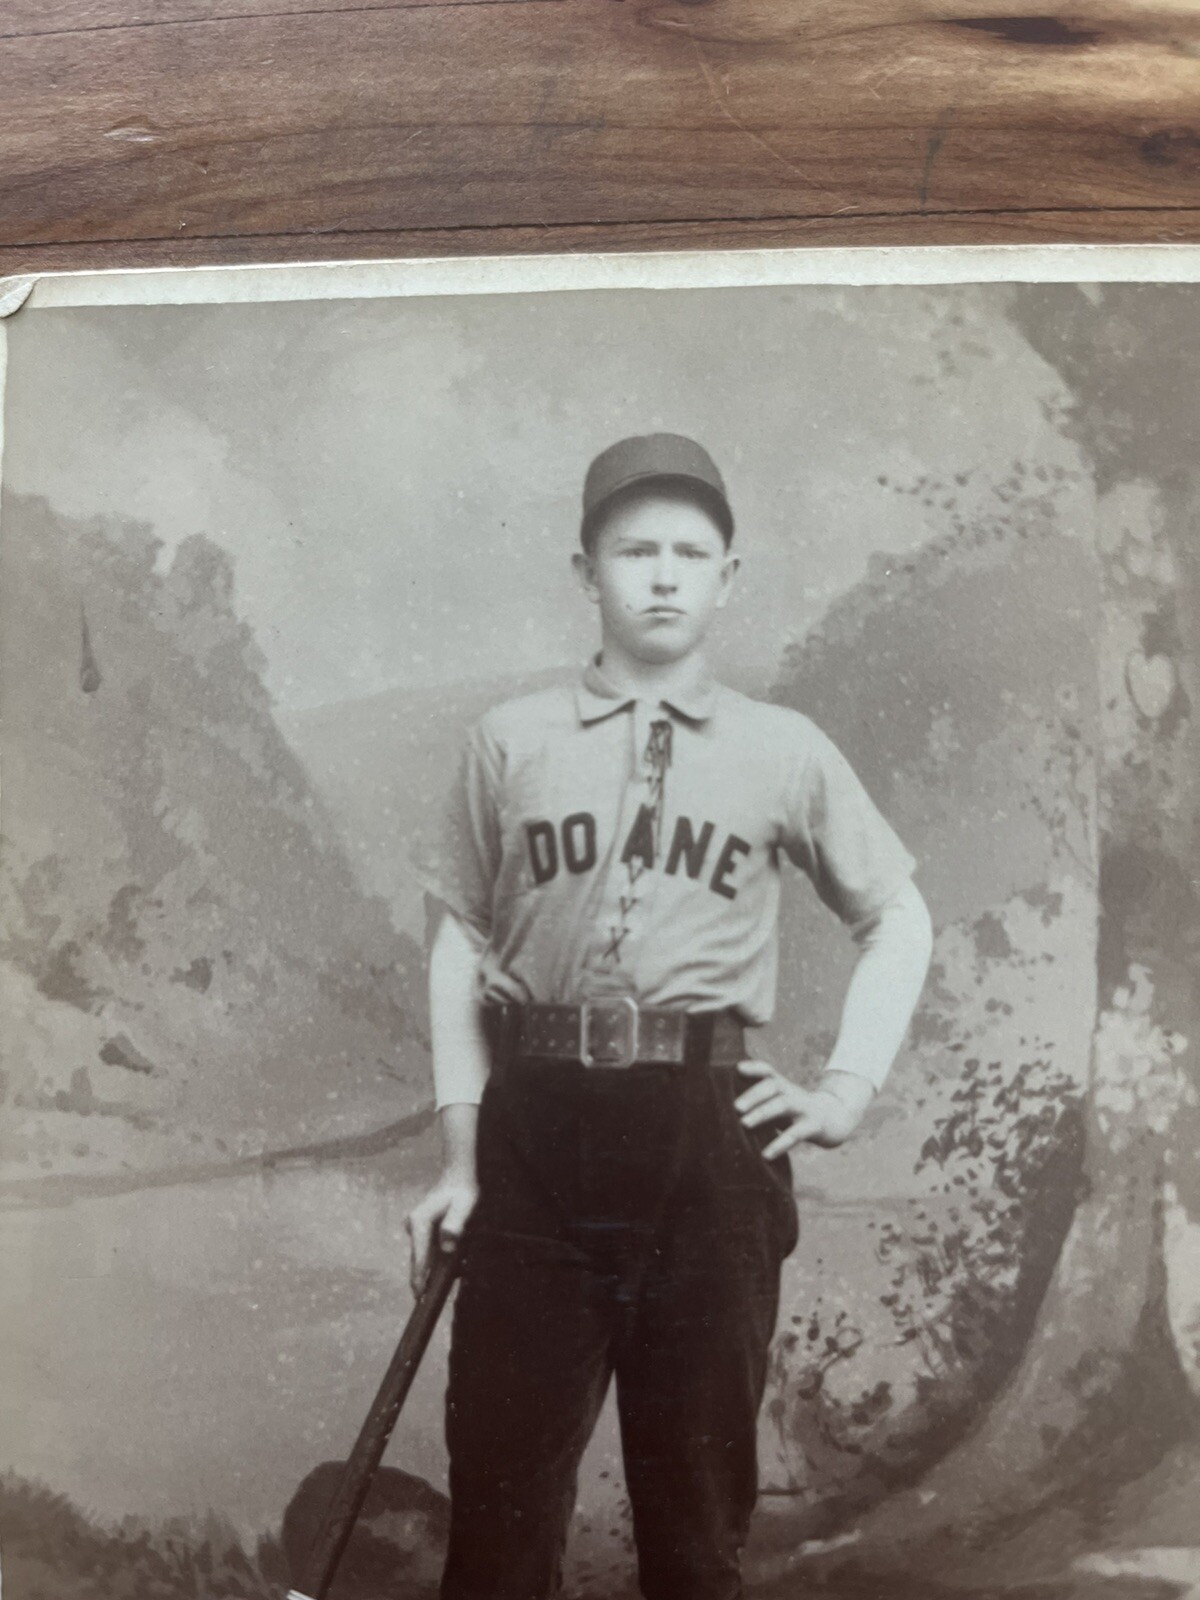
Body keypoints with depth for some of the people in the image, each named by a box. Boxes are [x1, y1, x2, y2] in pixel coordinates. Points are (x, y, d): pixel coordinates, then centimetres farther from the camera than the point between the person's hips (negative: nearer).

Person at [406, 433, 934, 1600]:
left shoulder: (784, 751, 5)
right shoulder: (509, 741, 6)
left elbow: (898, 918, 15)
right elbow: (461, 941, 7)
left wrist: (849, 1084, 3)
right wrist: (459, 1154, 3)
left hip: (708, 1126, 0)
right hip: (535, 1121, 0)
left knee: (698, 1482, 11)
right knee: (500, 1473, 6)